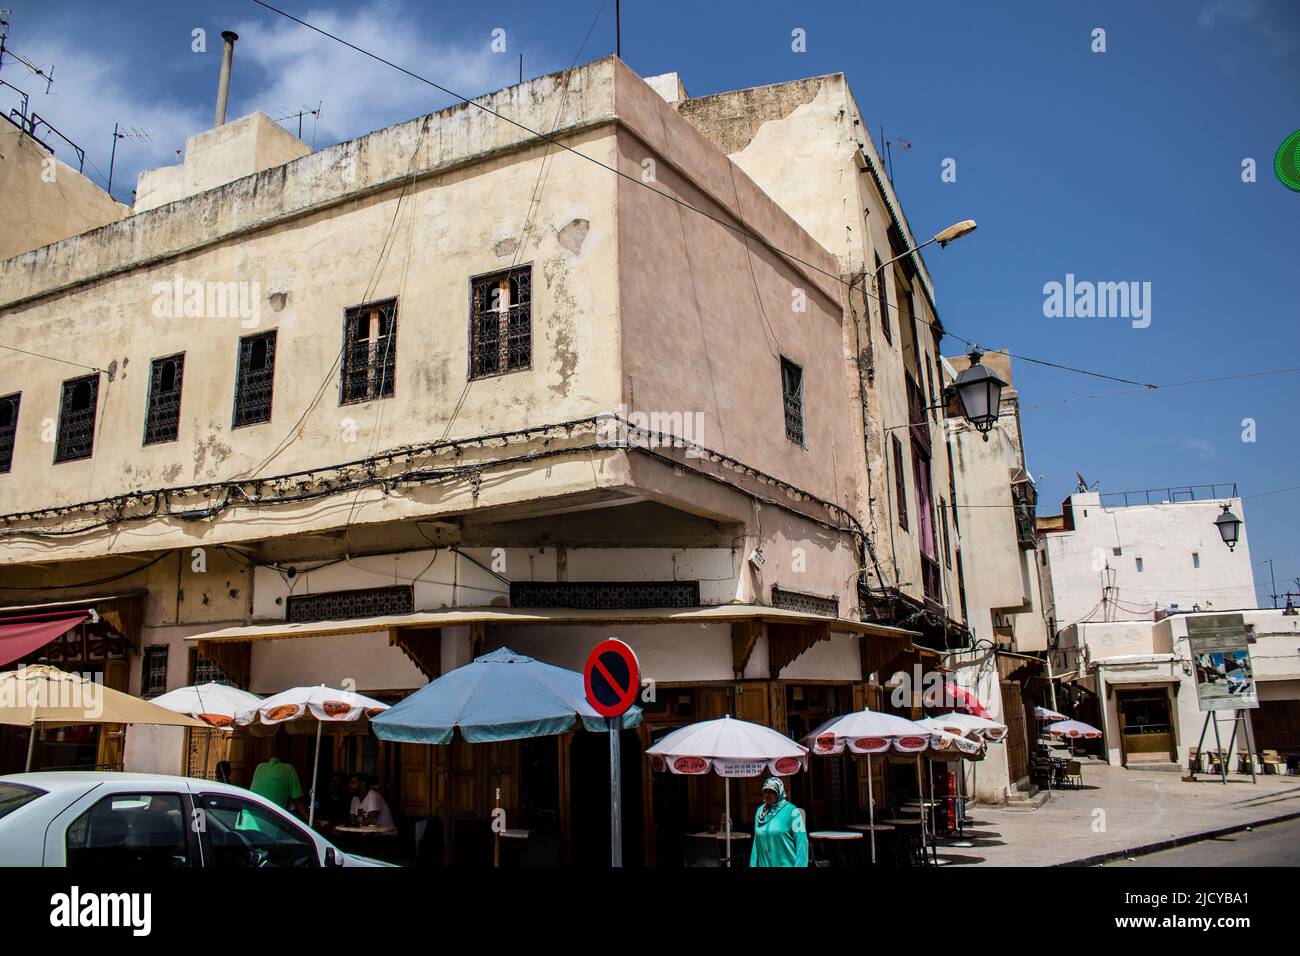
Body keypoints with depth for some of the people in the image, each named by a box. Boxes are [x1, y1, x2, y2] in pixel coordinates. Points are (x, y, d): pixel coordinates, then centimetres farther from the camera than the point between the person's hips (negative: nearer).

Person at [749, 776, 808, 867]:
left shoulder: (791, 811, -10)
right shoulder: (760, 811, 7)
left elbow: (801, 841, -12)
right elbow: (757, 841, 12)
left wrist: (800, 865, -17)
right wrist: (753, 864, 9)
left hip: (786, 863, -5)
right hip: (764, 864, 5)